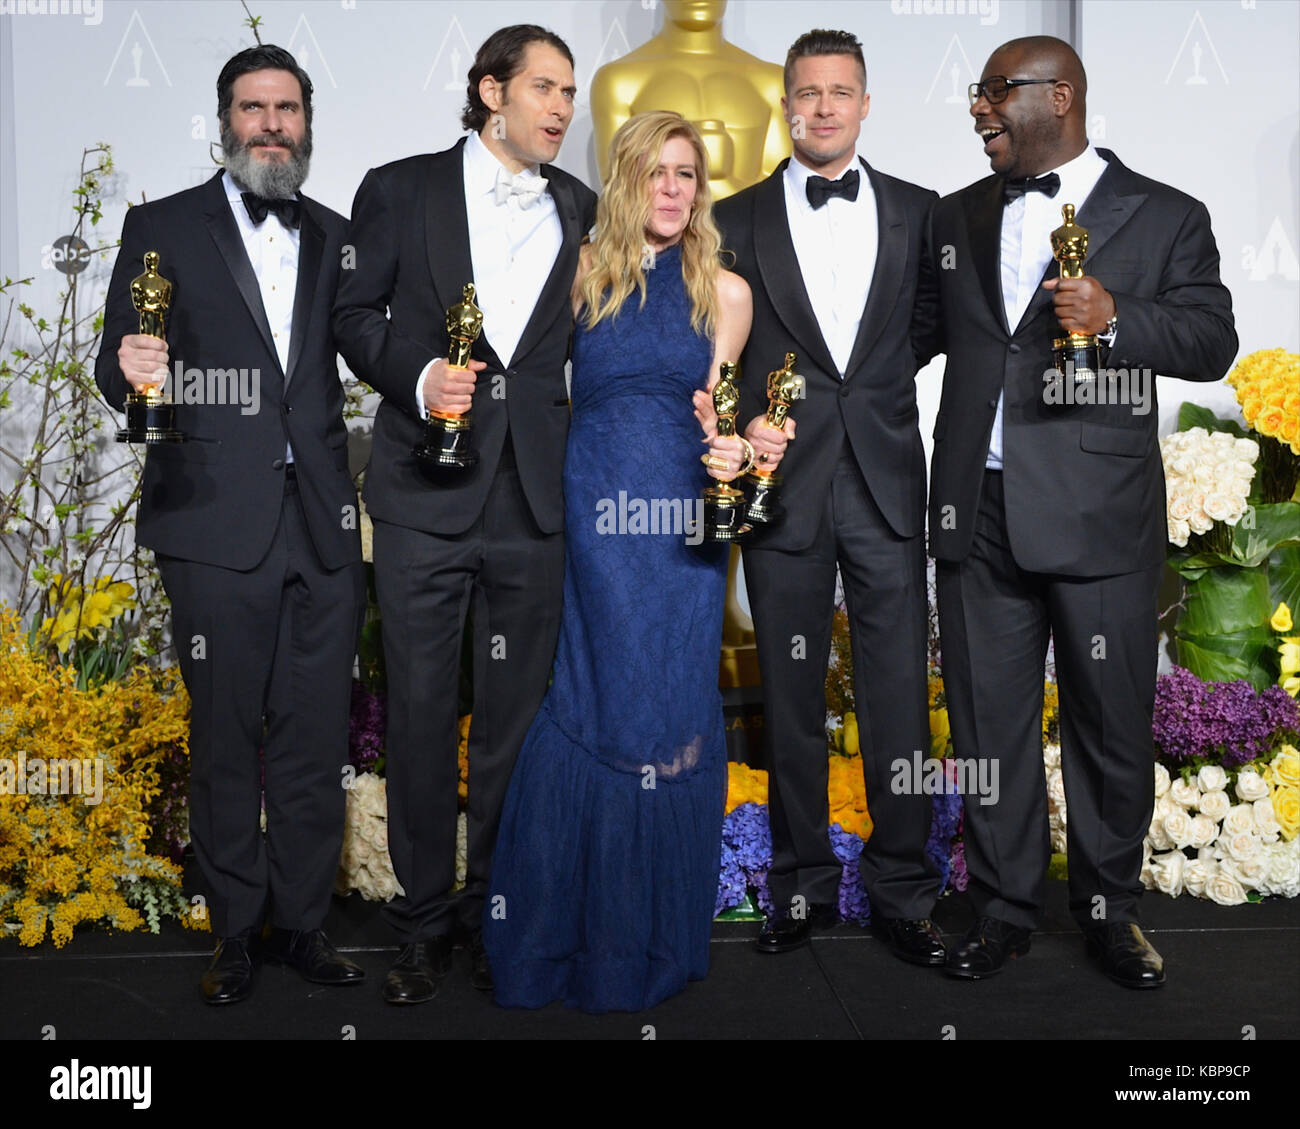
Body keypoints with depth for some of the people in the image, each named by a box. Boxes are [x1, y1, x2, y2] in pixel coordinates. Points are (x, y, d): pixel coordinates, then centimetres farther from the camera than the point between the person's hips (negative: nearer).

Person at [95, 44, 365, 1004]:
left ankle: (304, 922, 22)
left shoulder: (338, 238, 14)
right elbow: (118, 368, 1)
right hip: (217, 529, -2)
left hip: (324, 528, 3)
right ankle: (236, 932, 20)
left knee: (316, 742, 7)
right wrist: (130, 372, -22)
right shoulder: (163, 229, 5)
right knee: (226, 743, 5)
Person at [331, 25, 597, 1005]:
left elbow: (591, 345, 16)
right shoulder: (400, 190, 6)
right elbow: (355, 313, 7)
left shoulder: (581, 212, 13)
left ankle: (495, 913, 23)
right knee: (421, 711, 4)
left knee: (517, 714, 8)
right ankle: (425, 917, 19)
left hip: (536, 500, 2)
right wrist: (418, 374, -12)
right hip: (426, 492, -2)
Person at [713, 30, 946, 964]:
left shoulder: (917, 211, 11)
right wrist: (745, 424, -11)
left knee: (900, 694, 0)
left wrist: (869, 382, -4)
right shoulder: (738, 220, 8)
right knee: (792, 695, 7)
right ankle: (803, 886, 20)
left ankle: (903, 891, 13)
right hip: (783, 479, 0)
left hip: (886, 481, 0)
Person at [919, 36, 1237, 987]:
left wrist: (1115, 320, -18)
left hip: (1098, 514, -3)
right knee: (988, 720, 8)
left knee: (1112, 722, 6)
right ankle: (1005, 907, 23)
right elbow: (922, 331, 21)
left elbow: (1212, 343, -2)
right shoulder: (957, 218, 16)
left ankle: (1111, 908, 25)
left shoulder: (1165, 218, 4)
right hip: (978, 514, 3)